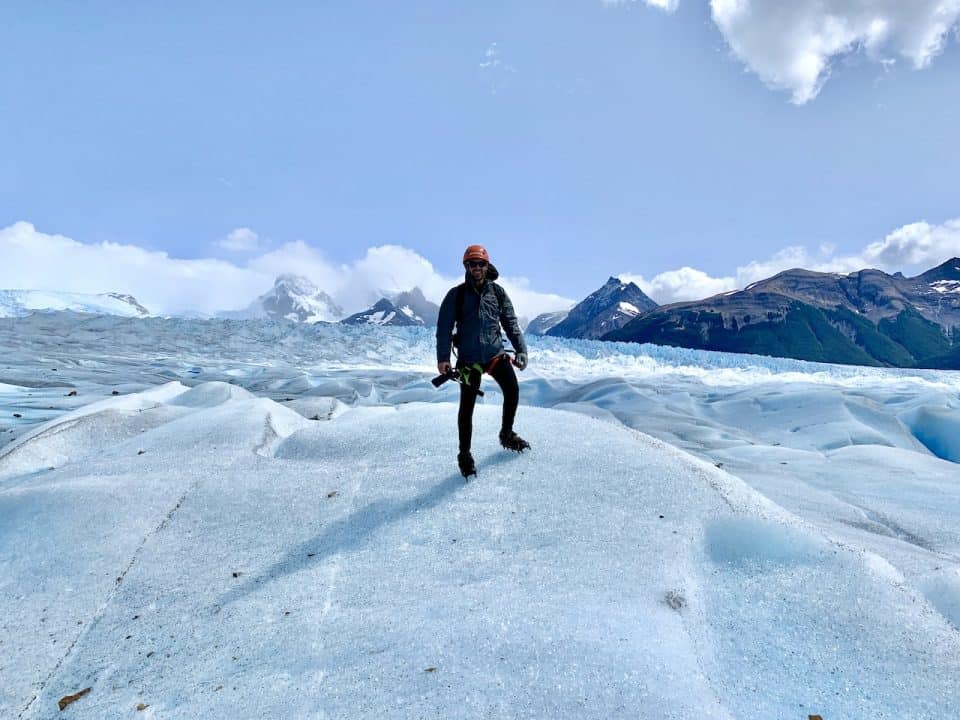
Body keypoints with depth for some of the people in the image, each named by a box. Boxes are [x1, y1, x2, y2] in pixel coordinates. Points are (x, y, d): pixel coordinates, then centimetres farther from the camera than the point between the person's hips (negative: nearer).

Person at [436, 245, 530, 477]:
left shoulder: (497, 292, 5)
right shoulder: (456, 295, -3)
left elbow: (511, 323, 7)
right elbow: (444, 327, -5)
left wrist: (521, 350, -1)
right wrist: (443, 357, -13)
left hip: (496, 353, 3)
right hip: (469, 358, -3)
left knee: (512, 391, -1)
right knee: (467, 407, -1)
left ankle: (507, 434, 27)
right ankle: (465, 454, 15)